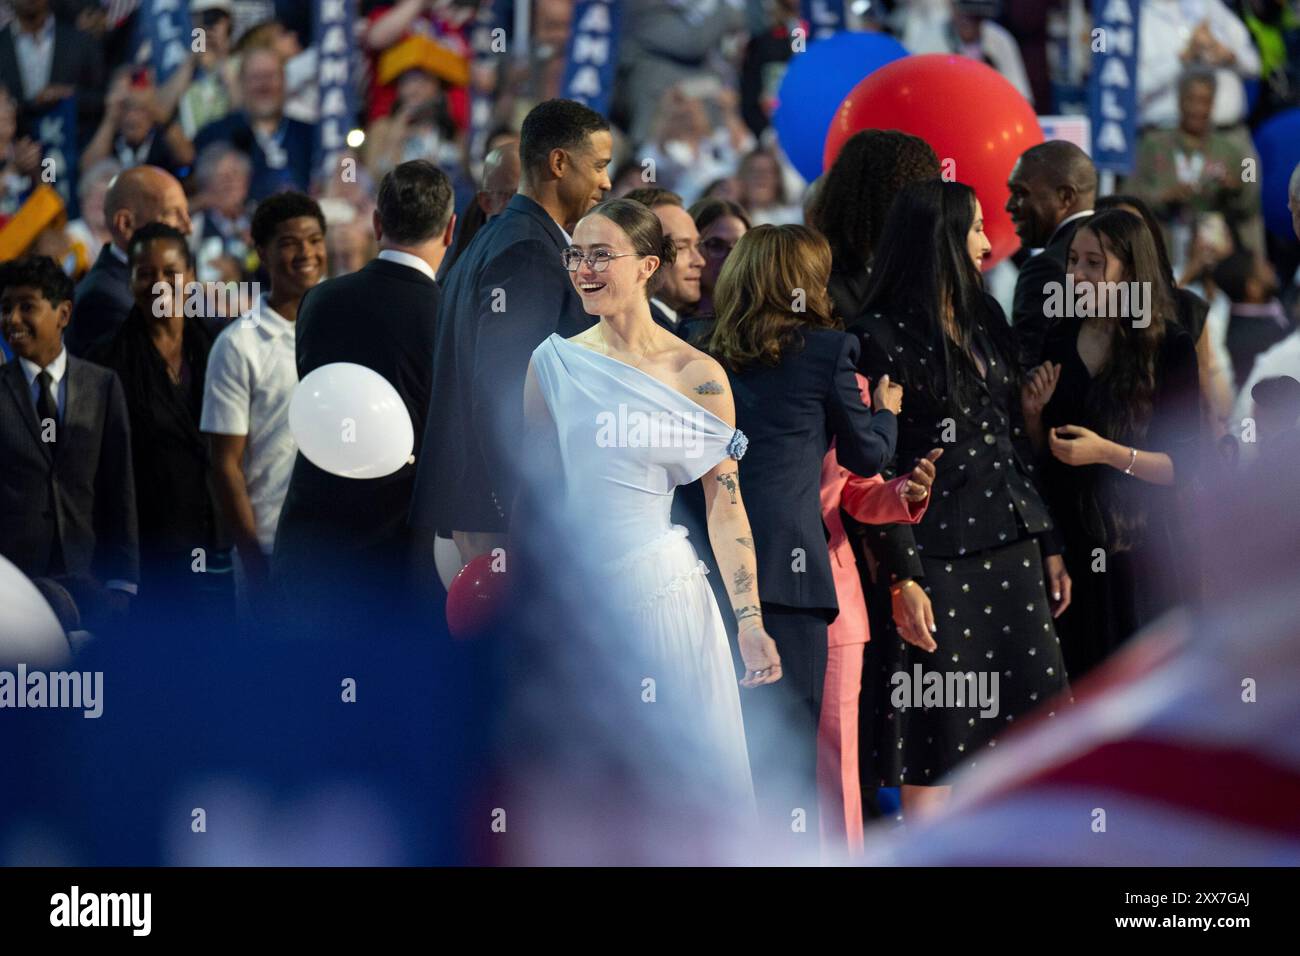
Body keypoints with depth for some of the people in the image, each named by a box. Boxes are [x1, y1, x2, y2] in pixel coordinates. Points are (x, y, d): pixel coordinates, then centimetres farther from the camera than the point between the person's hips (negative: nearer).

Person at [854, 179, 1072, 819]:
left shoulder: (985, 321, 15)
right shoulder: (882, 337, -8)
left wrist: (1048, 546, 15)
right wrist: (901, 579, -17)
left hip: (1010, 548, 7)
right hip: (939, 558, -7)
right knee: (937, 743, -2)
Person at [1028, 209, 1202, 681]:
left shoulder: (1170, 347, -10)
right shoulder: (1061, 339, 5)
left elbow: (1184, 465, -11)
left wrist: (1108, 452, -22)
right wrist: (1033, 411, -6)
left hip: (1140, 545, -4)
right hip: (1071, 542, 4)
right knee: (1080, 675, 11)